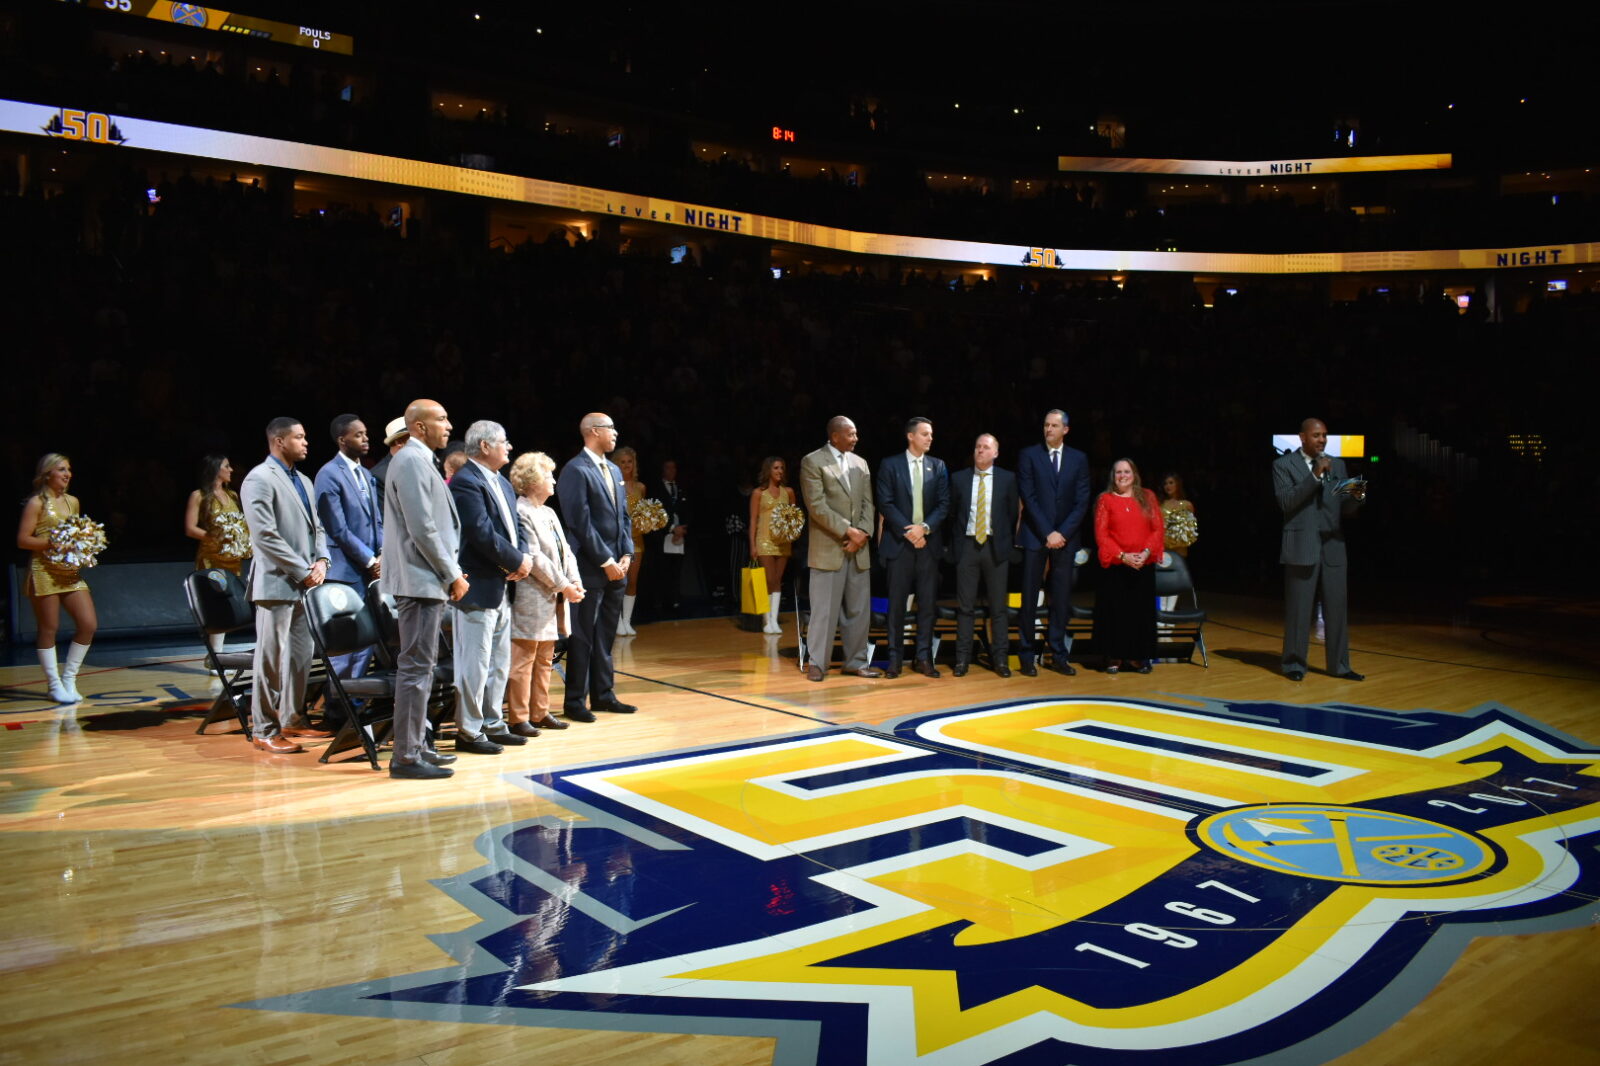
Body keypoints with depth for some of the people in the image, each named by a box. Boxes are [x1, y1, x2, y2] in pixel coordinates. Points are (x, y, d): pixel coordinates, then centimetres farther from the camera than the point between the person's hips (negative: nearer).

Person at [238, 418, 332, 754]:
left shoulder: (303, 481, 17)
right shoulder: (259, 480, -9)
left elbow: (316, 527, 19)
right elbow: (265, 536, -17)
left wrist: (321, 560, 1)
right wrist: (301, 571, -16)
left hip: (305, 584, 8)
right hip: (277, 583, -8)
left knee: (301, 656, 13)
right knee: (271, 658, -2)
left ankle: (293, 720, 24)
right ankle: (264, 730, 6)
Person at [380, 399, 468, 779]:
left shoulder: (420, 461, 18)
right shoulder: (411, 461, -13)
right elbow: (422, 530, -19)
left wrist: (451, 572, 14)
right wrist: (453, 575, -13)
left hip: (429, 581, 10)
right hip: (421, 580, -10)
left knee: (421, 666, 14)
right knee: (416, 667, -7)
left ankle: (417, 745, 22)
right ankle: (406, 756, -2)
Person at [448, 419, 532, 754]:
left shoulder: (502, 483, 16)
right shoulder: (466, 482, -14)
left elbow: (513, 527, 17)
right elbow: (483, 534, -21)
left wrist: (524, 557, -2)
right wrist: (516, 561, -14)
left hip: (504, 585, 10)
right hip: (479, 586, -10)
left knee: (499, 662, 16)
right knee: (475, 663, -3)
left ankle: (492, 724, 26)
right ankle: (468, 732, 6)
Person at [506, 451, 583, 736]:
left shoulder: (549, 513, 17)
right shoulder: (521, 512, -13)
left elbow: (565, 551, 16)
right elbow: (534, 558, -19)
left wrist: (576, 581, 1)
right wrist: (563, 585, -16)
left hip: (552, 599, 10)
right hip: (531, 599, -10)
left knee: (545, 659, 15)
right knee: (523, 660, -3)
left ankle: (539, 713, 24)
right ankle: (518, 718, 3)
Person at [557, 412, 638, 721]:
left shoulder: (614, 470, 17)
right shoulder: (576, 470, -10)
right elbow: (581, 522, -15)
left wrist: (626, 554, 4)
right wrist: (606, 561, -15)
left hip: (616, 567, 8)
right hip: (590, 568, -8)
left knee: (606, 635, 13)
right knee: (583, 636, -1)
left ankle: (603, 694, 22)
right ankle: (574, 702, 6)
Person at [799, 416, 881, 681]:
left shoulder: (860, 463, 13)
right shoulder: (813, 462, -5)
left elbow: (868, 504, 11)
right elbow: (816, 506, -12)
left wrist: (862, 534, -5)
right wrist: (847, 530, -14)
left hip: (858, 548, 6)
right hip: (828, 547, -5)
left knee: (859, 608, 8)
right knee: (824, 609, -3)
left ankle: (856, 661, 18)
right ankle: (816, 663, 7)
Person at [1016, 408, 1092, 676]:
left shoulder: (1078, 459, 8)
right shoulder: (1028, 455, 1)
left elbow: (1082, 502, 3)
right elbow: (1028, 498, -5)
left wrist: (1063, 533, -8)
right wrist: (1047, 533, -11)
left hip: (1065, 537, 2)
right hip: (1035, 536, -2)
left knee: (1061, 597, 4)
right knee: (1030, 597, -1)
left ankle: (1058, 655, 11)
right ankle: (1027, 655, 5)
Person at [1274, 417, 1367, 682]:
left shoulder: (1337, 464, 12)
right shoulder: (1284, 464, -1)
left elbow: (1342, 508, 9)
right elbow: (1285, 502, -14)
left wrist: (1356, 497, -13)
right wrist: (1314, 476, -20)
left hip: (1333, 545, 4)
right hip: (1302, 546, -4)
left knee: (1338, 607, 6)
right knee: (1298, 608, 1)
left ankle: (1339, 665, 14)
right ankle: (1294, 664, 10)